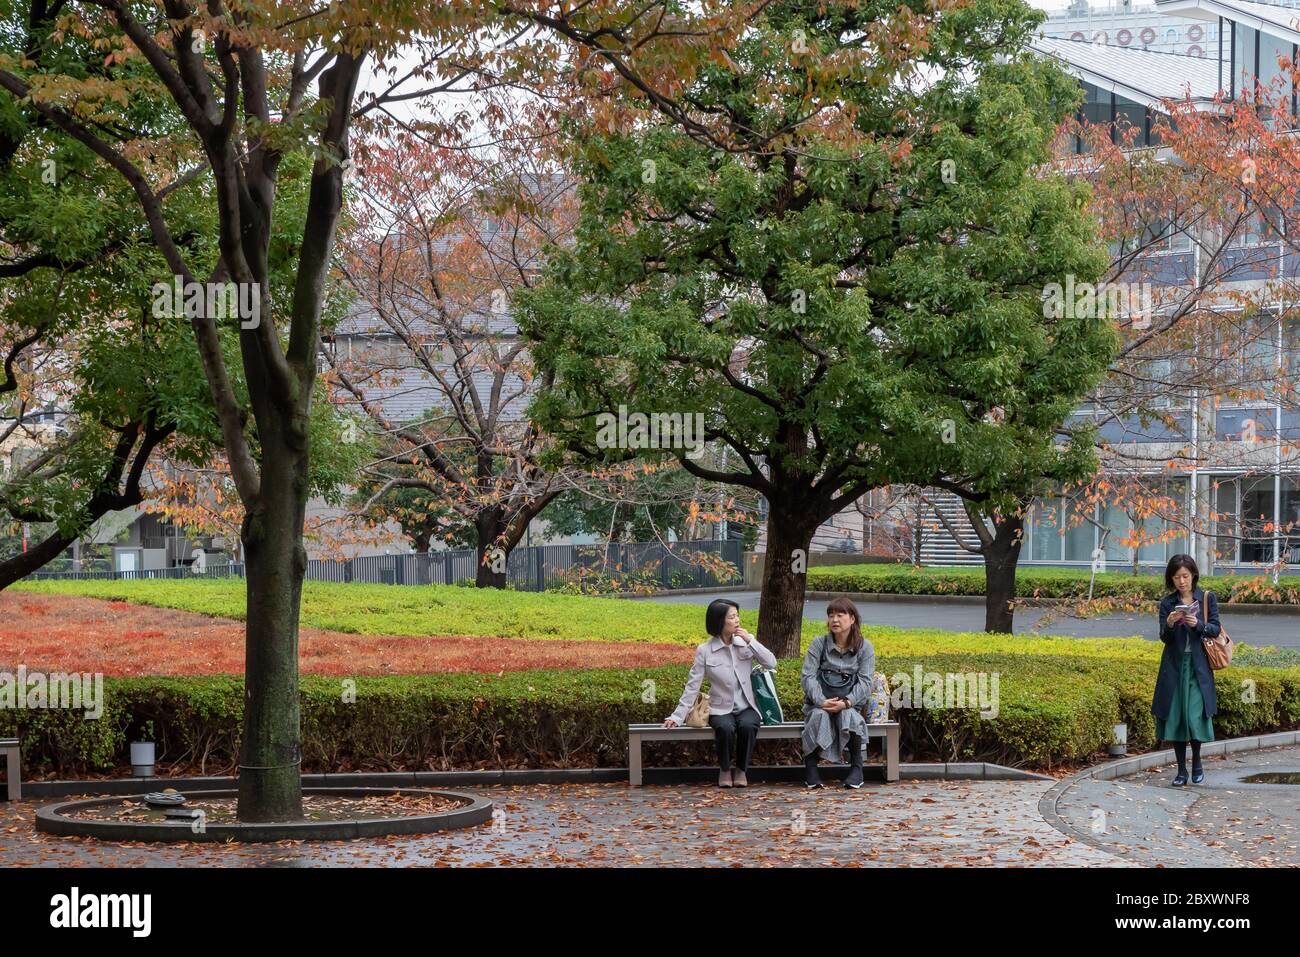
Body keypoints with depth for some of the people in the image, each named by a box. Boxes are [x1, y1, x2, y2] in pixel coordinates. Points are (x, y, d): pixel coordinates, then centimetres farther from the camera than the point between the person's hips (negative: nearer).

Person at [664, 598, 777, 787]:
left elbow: (771, 663, -5)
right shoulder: (705, 651, -2)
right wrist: (677, 716, -6)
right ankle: (725, 770, -8)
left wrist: (750, 641, -13)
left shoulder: (745, 643, 5)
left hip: (747, 708, 1)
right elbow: (692, 685, -1)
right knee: (725, 728, -35)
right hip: (721, 709, -1)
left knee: (747, 726, -34)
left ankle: (741, 770, -11)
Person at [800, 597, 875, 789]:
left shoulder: (864, 647, 4)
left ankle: (856, 766, -19)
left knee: (848, 716, -36)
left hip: (849, 704, 0)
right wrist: (821, 701, -24)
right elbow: (807, 676, -6)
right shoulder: (819, 644, 4)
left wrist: (846, 702, -24)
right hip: (820, 703, 0)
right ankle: (810, 767, -24)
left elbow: (865, 681, -6)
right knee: (819, 716, -36)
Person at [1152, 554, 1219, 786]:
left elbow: (1215, 629, -2)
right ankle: (1181, 770, 10)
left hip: (1198, 666, -2)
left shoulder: (1207, 598, 3)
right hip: (1174, 666, 2)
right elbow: (1165, 638, 0)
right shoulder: (1167, 603, 5)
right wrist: (1169, 624, -21)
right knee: (1175, 717, 0)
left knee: (1195, 716, -9)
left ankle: (1196, 762, 15)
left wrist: (1197, 624, -20)